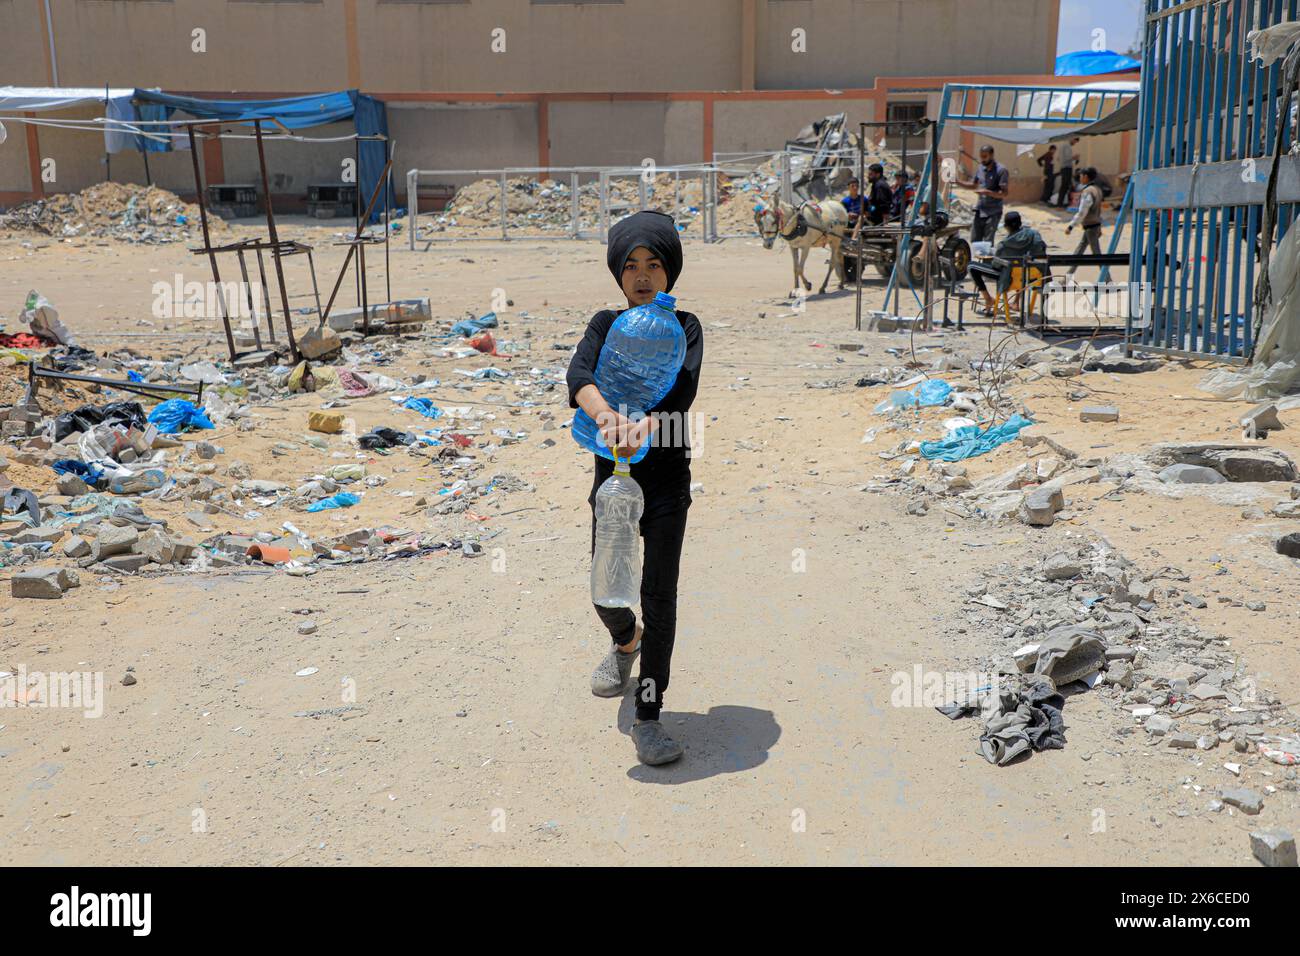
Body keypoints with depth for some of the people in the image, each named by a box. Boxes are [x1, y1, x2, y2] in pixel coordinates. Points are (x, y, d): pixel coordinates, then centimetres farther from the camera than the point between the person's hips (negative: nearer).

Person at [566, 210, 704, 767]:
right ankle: (626, 642, 45)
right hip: (613, 475, 2)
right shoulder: (606, 325, 4)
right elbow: (579, 374, -17)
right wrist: (605, 414, -40)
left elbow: (683, 385, -20)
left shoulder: (684, 328, 0)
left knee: (659, 596, -5)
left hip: (667, 478, -2)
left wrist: (646, 422, -41)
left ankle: (648, 717, 5)